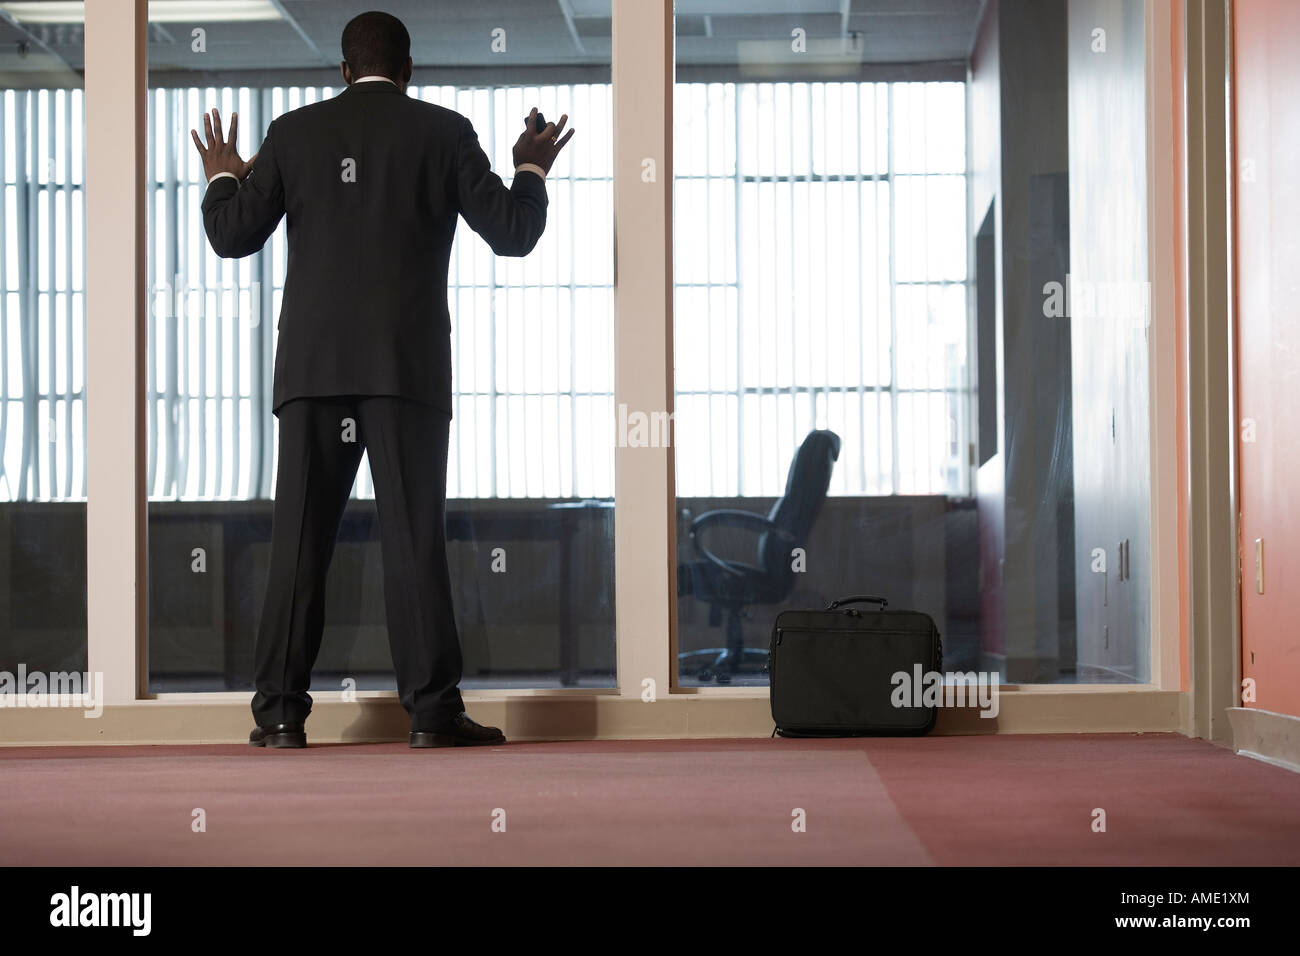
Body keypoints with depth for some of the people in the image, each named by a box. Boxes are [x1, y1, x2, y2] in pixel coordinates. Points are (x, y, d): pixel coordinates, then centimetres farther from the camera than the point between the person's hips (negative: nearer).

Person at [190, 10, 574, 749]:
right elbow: (512, 233, 1)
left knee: (301, 539, 4)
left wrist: (222, 177, 24)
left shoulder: (293, 133, 7)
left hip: (313, 365, 2)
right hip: (408, 365, -2)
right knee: (415, 536, -2)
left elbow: (233, 237, 5)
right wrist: (533, 171, 19)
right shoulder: (444, 132, 3)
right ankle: (433, 710, -5)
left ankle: (282, 713, 2)